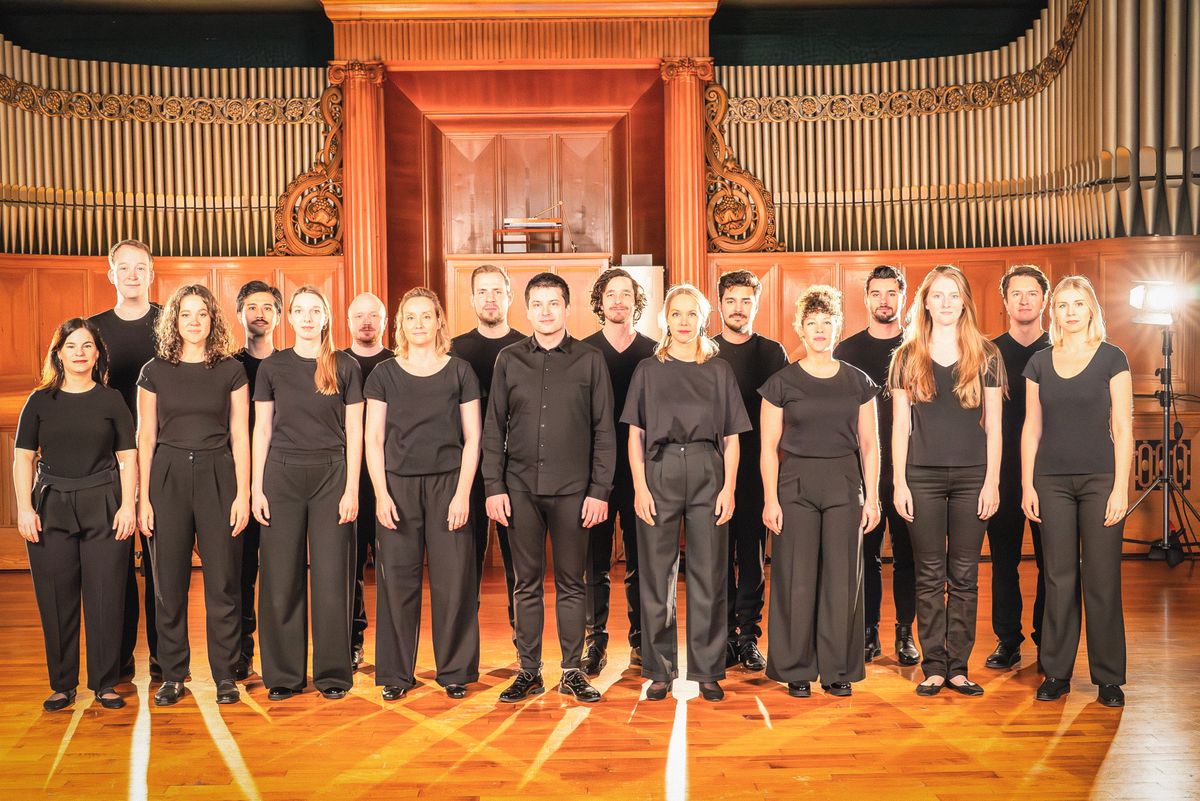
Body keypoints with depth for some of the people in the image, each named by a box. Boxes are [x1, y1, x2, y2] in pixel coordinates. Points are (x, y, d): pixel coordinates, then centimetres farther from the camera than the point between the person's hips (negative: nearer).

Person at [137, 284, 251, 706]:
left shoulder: (231, 371, 5)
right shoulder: (155, 371, 7)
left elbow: (240, 435, 3)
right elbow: (145, 438, 7)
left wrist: (243, 494, -3)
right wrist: (143, 498, 1)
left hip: (217, 476, -1)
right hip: (168, 477, 1)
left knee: (223, 580, -1)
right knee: (169, 580, 4)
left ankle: (225, 675, 9)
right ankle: (172, 675, 16)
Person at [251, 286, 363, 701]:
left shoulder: (345, 367, 3)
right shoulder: (272, 367, 6)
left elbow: (354, 432, 1)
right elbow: (262, 430, 7)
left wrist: (352, 488, -5)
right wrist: (257, 488, 1)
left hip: (331, 474, -1)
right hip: (282, 474, 1)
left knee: (331, 576, 1)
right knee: (282, 577, 4)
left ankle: (332, 673, 12)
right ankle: (284, 674, 16)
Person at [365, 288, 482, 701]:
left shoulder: (460, 371, 5)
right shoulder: (384, 374, 7)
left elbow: (472, 438, 3)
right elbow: (374, 440, 6)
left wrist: (462, 493, -6)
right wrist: (381, 493, -5)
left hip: (448, 484, -1)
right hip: (398, 485, 1)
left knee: (453, 581, 0)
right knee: (398, 580, 3)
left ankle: (455, 671, 14)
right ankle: (396, 673, 16)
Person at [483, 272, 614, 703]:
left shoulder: (590, 360, 3)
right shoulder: (509, 360, 7)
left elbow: (603, 430, 1)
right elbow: (493, 428, 7)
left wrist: (599, 490, -5)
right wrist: (493, 486, -1)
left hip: (572, 489, -1)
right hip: (521, 488, 1)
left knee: (571, 583, 6)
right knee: (527, 583, 8)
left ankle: (572, 671, 16)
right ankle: (529, 671, 18)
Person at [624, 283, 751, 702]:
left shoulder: (719, 370, 10)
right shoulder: (648, 370, 9)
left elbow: (731, 437, 7)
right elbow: (635, 435, 5)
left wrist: (729, 487, -3)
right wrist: (640, 486, -6)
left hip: (707, 474, 0)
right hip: (660, 474, 0)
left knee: (709, 574, 2)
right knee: (657, 574, 3)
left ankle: (707, 670, 13)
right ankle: (659, 671, 13)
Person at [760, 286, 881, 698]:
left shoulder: (858, 382, 7)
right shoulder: (782, 383, 1)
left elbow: (869, 445, 8)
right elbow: (769, 447, 0)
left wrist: (872, 497, 2)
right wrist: (771, 498, -6)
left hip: (844, 484, 2)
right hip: (796, 483, -1)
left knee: (842, 579, 4)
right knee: (797, 580, 2)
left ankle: (838, 670, 16)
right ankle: (796, 670, 14)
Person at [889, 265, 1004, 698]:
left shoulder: (985, 355, 6)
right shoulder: (908, 356, 6)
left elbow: (993, 425, 4)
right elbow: (901, 425, 4)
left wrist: (992, 481, -3)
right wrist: (899, 482, -2)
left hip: (972, 475, 0)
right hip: (922, 475, 0)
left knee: (964, 576, 5)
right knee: (929, 575, 4)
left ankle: (958, 666, 13)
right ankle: (934, 666, 12)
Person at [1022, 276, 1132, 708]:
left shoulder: (1111, 358, 0)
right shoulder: (1039, 363, 8)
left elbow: (1122, 428, -3)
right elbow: (1032, 428, 9)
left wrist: (1120, 488, -9)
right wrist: (1027, 485, 3)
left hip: (1100, 479, -2)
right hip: (1052, 481, 2)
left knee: (1102, 579, 1)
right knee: (1059, 577, 5)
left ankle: (1108, 677, 13)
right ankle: (1057, 672, 14)